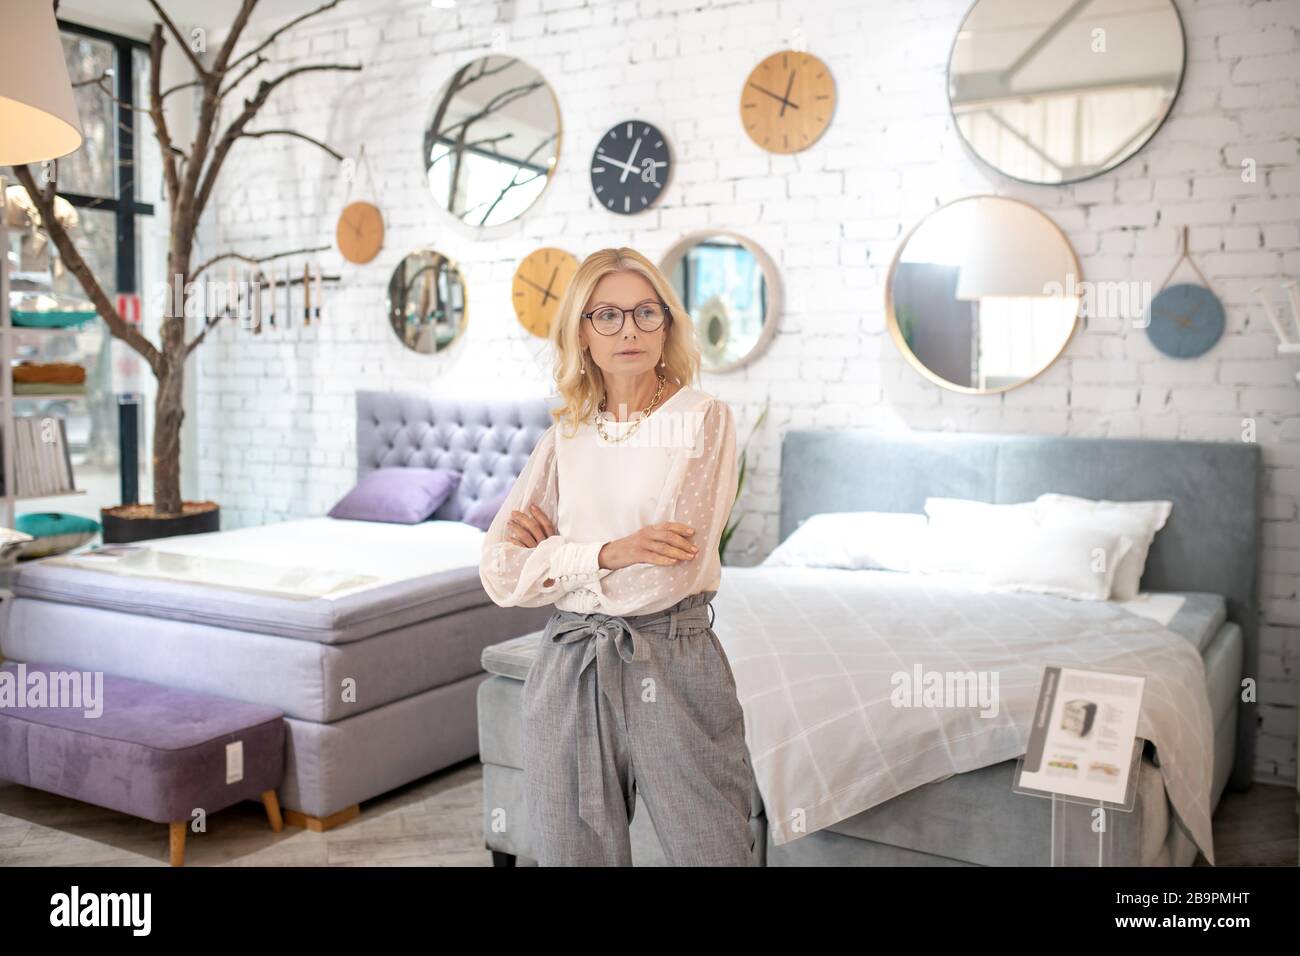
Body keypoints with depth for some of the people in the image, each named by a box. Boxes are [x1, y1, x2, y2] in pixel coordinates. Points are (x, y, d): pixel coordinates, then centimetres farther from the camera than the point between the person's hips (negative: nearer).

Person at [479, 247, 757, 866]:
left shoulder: (704, 417, -4)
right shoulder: (565, 437, 8)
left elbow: (668, 571, -15)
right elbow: (500, 572, -1)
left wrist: (554, 550, -5)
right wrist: (607, 553, -15)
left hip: (675, 662, -3)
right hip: (570, 669, 4)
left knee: (715, 854, 2)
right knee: (575, 854, 14)